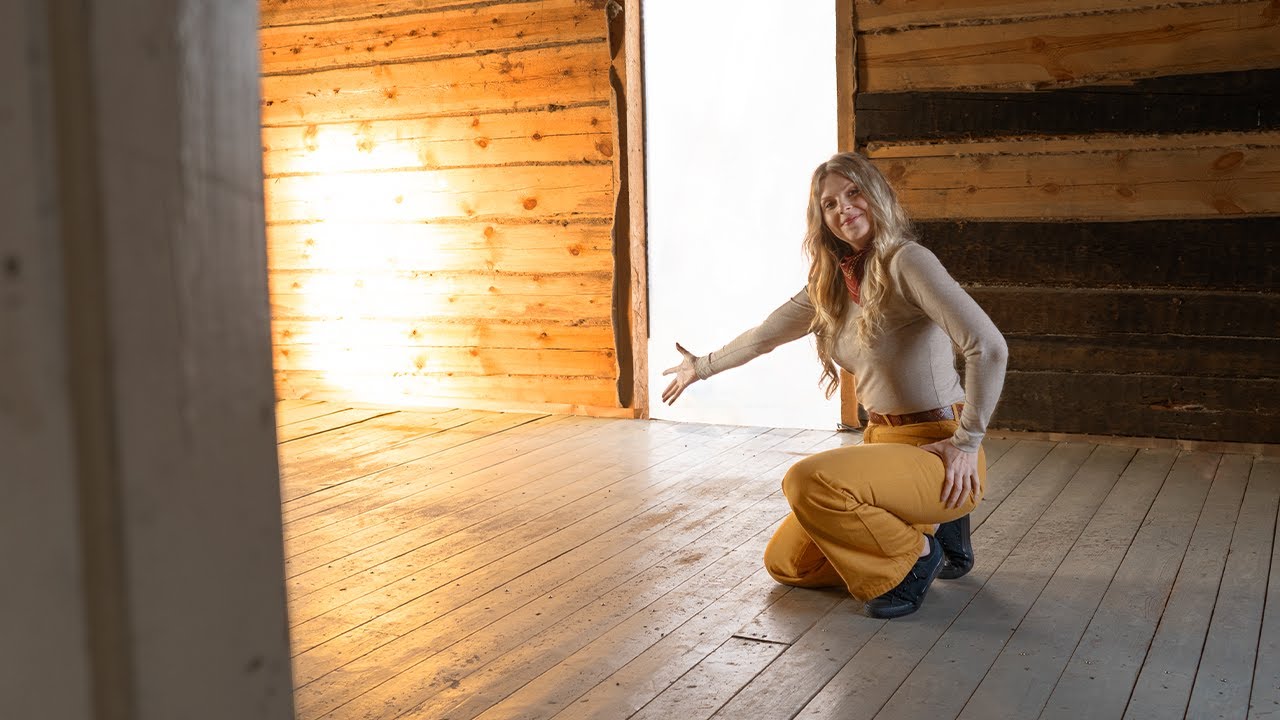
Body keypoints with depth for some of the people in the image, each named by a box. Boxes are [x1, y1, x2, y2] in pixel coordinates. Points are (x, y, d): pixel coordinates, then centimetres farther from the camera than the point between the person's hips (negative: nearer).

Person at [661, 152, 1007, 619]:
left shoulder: (905, 261, -16)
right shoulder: (831, 283, 9)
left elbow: (987, 346, -25)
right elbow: (764, 335, 23)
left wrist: (967, 441, -20)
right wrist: (702, 368, 33)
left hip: (935, 451, -8)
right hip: (883, 441, 8)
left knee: (808, 481, -32)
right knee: (786, 563, 9)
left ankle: (915, 556, -5)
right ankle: (931, 528, 19)